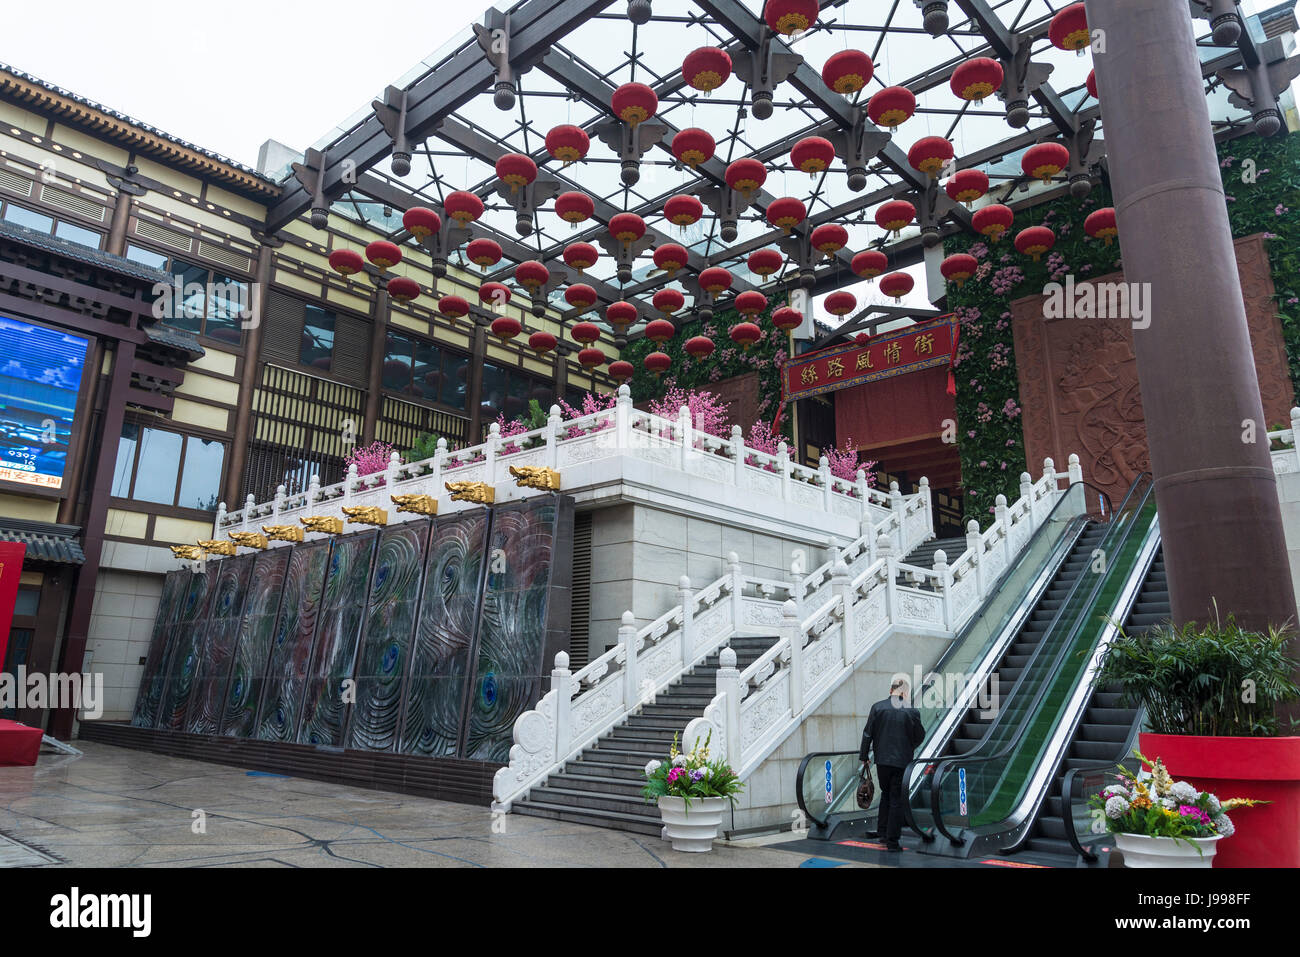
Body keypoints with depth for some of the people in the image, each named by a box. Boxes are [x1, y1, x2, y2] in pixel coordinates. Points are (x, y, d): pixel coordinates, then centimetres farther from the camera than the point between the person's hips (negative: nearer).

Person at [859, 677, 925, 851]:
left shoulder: (877, 707, -5)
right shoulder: (911, 711, -9)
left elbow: (867, 734, -2)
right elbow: (919, 736, 2)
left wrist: (864, 757, 7)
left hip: (882, 759, 2)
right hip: (902, 760, -2)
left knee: (886, 793, 23)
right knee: (896, 799, 6)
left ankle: (882, 830, 25)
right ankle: (892, 841, 9)